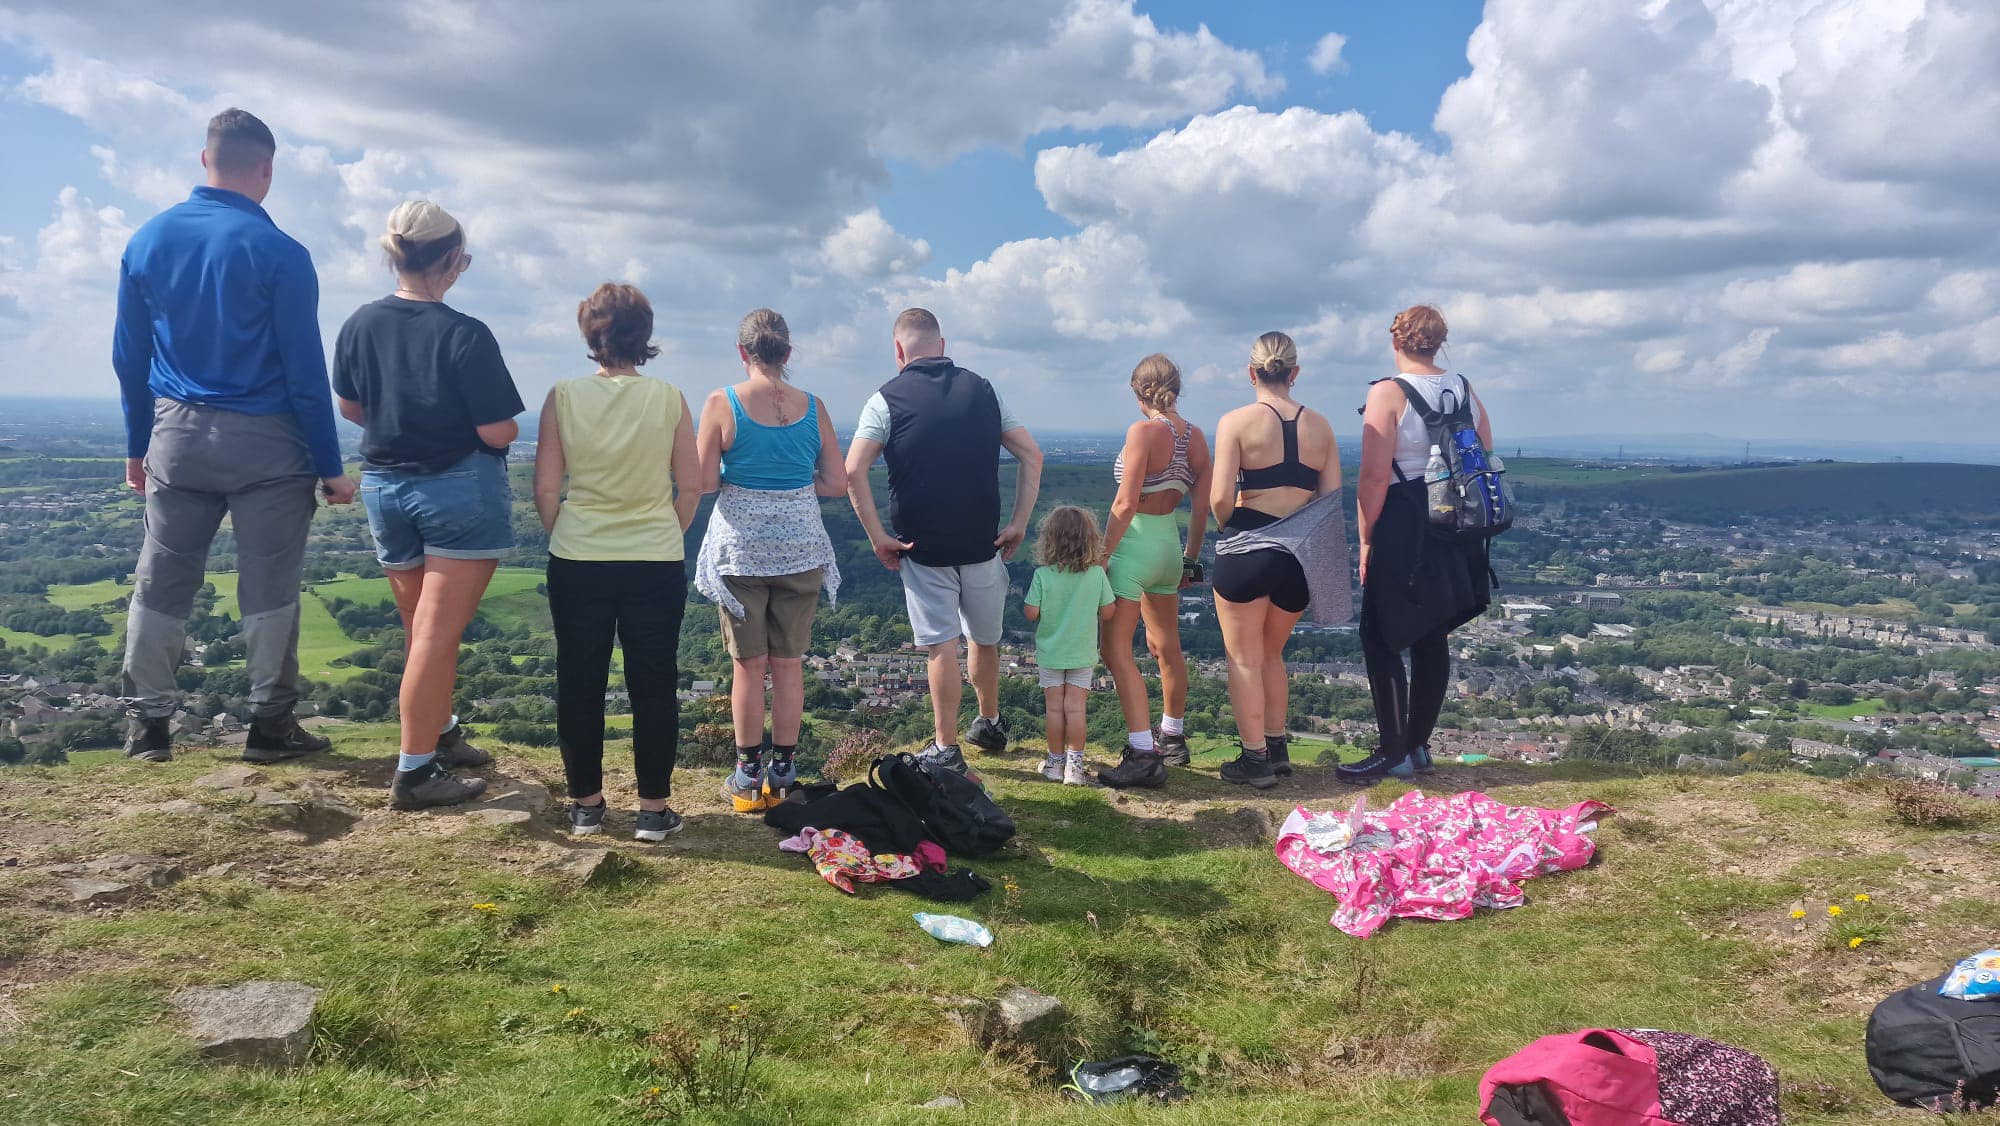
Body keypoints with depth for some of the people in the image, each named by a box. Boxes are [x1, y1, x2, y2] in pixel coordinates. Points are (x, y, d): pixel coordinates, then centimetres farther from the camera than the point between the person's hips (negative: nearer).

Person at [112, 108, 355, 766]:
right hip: (265, 443, -5)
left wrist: (137, 446, 19)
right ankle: (270, 725, 11)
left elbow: (129, 356, 9)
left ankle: (145, 723, 18)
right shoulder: (279, 254, -11)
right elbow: (305, 371, -11)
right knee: (269, 588, 4)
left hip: (176, 439, 5)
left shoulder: (148, 240, 5)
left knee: (161, 582, 12)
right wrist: (330, 468, -4)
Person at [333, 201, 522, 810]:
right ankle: (415, 772, 4)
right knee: (438, 636, -1)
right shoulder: (466, 336, -18)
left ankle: (441, 734, 37)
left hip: (384, 487, 6)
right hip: (460, 491, -6)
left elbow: (350, 407, 12)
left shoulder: (359, 326, -1)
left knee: (419, 629, 20)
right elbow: (498, 433, -18)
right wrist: (482, 424, 4)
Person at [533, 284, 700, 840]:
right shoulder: (669, 398, -5)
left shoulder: (564, 397, -5)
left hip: (577, 561, 1)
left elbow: (545, 490, -3)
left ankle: (585, 804, 22)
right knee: (654, 686, 8)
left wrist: (565, 538, 13)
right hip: (657, 561, 0)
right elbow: (691, 486, -1)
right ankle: (653, 809, 14)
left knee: (579, 684, 12)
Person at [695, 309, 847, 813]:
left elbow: (703, 482, -8)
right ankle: (783, 771, 18)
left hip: (741, 546, -2)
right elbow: (837, 484, 1)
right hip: (800, 545, 2)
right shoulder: (812, 406, 0)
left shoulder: (722, 403, -8)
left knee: (749, 664, 8)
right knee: (789, 663, 11)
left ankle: (748, 776, 15)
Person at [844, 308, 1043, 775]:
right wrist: (1019, 525, 5)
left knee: (942, 645, 0)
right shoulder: (983, 391, 6)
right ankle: (989, 725, 37)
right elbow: (1032, 456, 4)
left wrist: (877, 536, -9)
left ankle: (946, 750, 4)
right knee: (985, 640, 19)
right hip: (982, 544, 3)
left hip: (922, 547, -3)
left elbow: (853, 471, -15)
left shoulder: (887, 400, -4)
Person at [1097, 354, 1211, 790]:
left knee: (1116, 649, -5)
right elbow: (1202, 507, 9)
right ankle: (1173, 738, 35)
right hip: (1170, 543, 8)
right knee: (1166, 645, 20)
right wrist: (1190, 558, 19)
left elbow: (1125, 504, -19)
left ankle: (1144, 754, -11)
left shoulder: (1143, 431, -15)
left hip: (1134, 542, -8)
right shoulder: (1196, 436, 5)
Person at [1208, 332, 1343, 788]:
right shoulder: (1320, 426, 5)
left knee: (1244, 659, 9)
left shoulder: (1237, 421, -8)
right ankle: (1277, 748, 29)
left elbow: (1220, 498, -15)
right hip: (1299, 556, 5)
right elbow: (1332, 499, 4)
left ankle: (1255, 760, 13)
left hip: (1247, 547, -5)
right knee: (1271, 654, 23)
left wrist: (1231, 527, 6)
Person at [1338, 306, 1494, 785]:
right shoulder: (1465, 391, 9)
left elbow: (1375, 476, -17)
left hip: (1403, 530, -7)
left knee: (1380, 638, 1)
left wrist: (1365, 539, -9)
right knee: (1432, 637, 13)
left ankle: (1393, 752, 0)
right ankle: (1418, 745, 22)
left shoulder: (1388, 394, -11)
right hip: (1458, 530, 7)